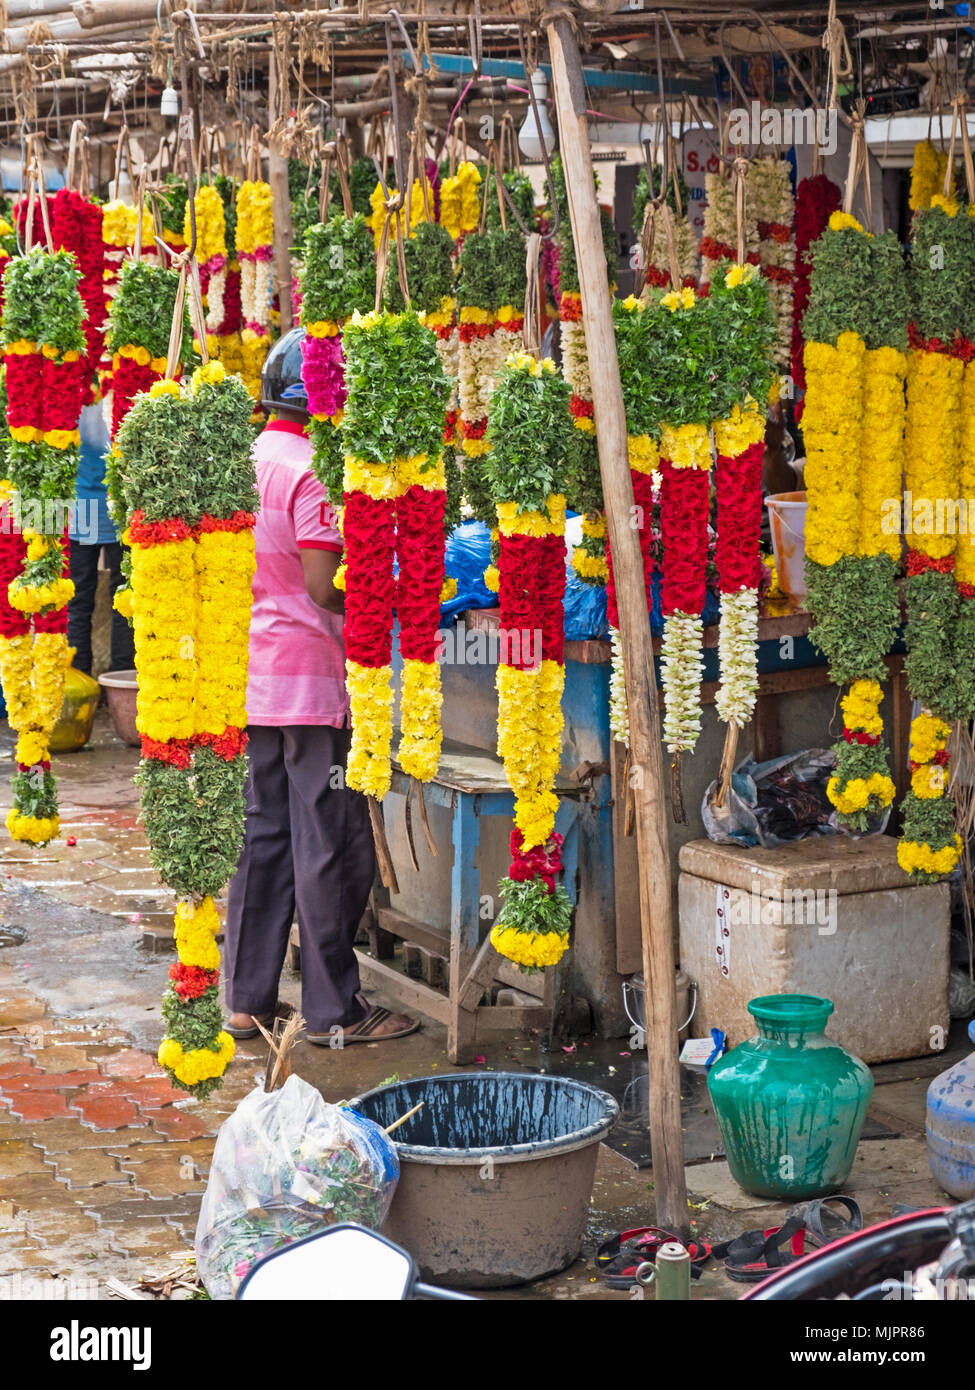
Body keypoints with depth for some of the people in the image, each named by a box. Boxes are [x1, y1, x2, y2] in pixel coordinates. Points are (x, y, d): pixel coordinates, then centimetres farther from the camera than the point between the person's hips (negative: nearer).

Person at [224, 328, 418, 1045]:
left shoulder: (245, 461, 11)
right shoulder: (315, 471, -14)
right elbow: (323, 588, -16)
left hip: (252, 681, 8)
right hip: (310, 683, -8)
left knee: (263, 838, 12)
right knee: (332, 846, -1)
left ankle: (248, 999, 17)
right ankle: (335, 1011, 5)